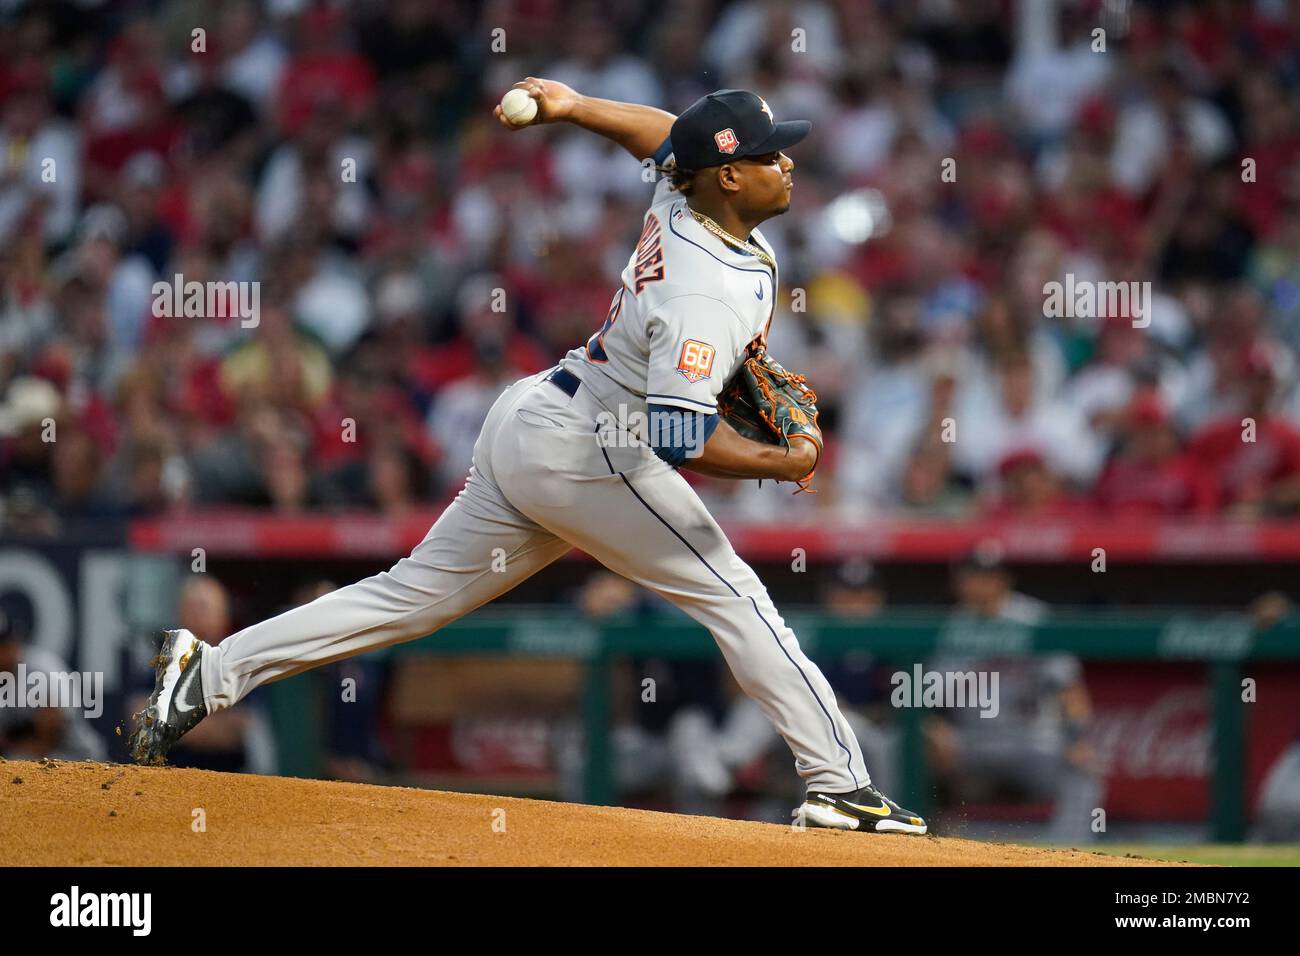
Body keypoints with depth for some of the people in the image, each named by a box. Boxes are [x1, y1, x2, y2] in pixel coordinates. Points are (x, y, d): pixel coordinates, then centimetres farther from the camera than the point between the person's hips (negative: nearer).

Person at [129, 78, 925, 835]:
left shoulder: (682, 200, 5)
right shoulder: (705, 291, -23)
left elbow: (667, 135, 29)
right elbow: (680, 433, -30)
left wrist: (575, 108, 23)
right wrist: (784, 463, -20)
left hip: (528, 424, 9)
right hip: (584, 450, -9)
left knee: (415, 594, 10)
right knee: (734, 596, -2)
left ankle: (209, 673, 8)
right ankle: (839, 784, -2)